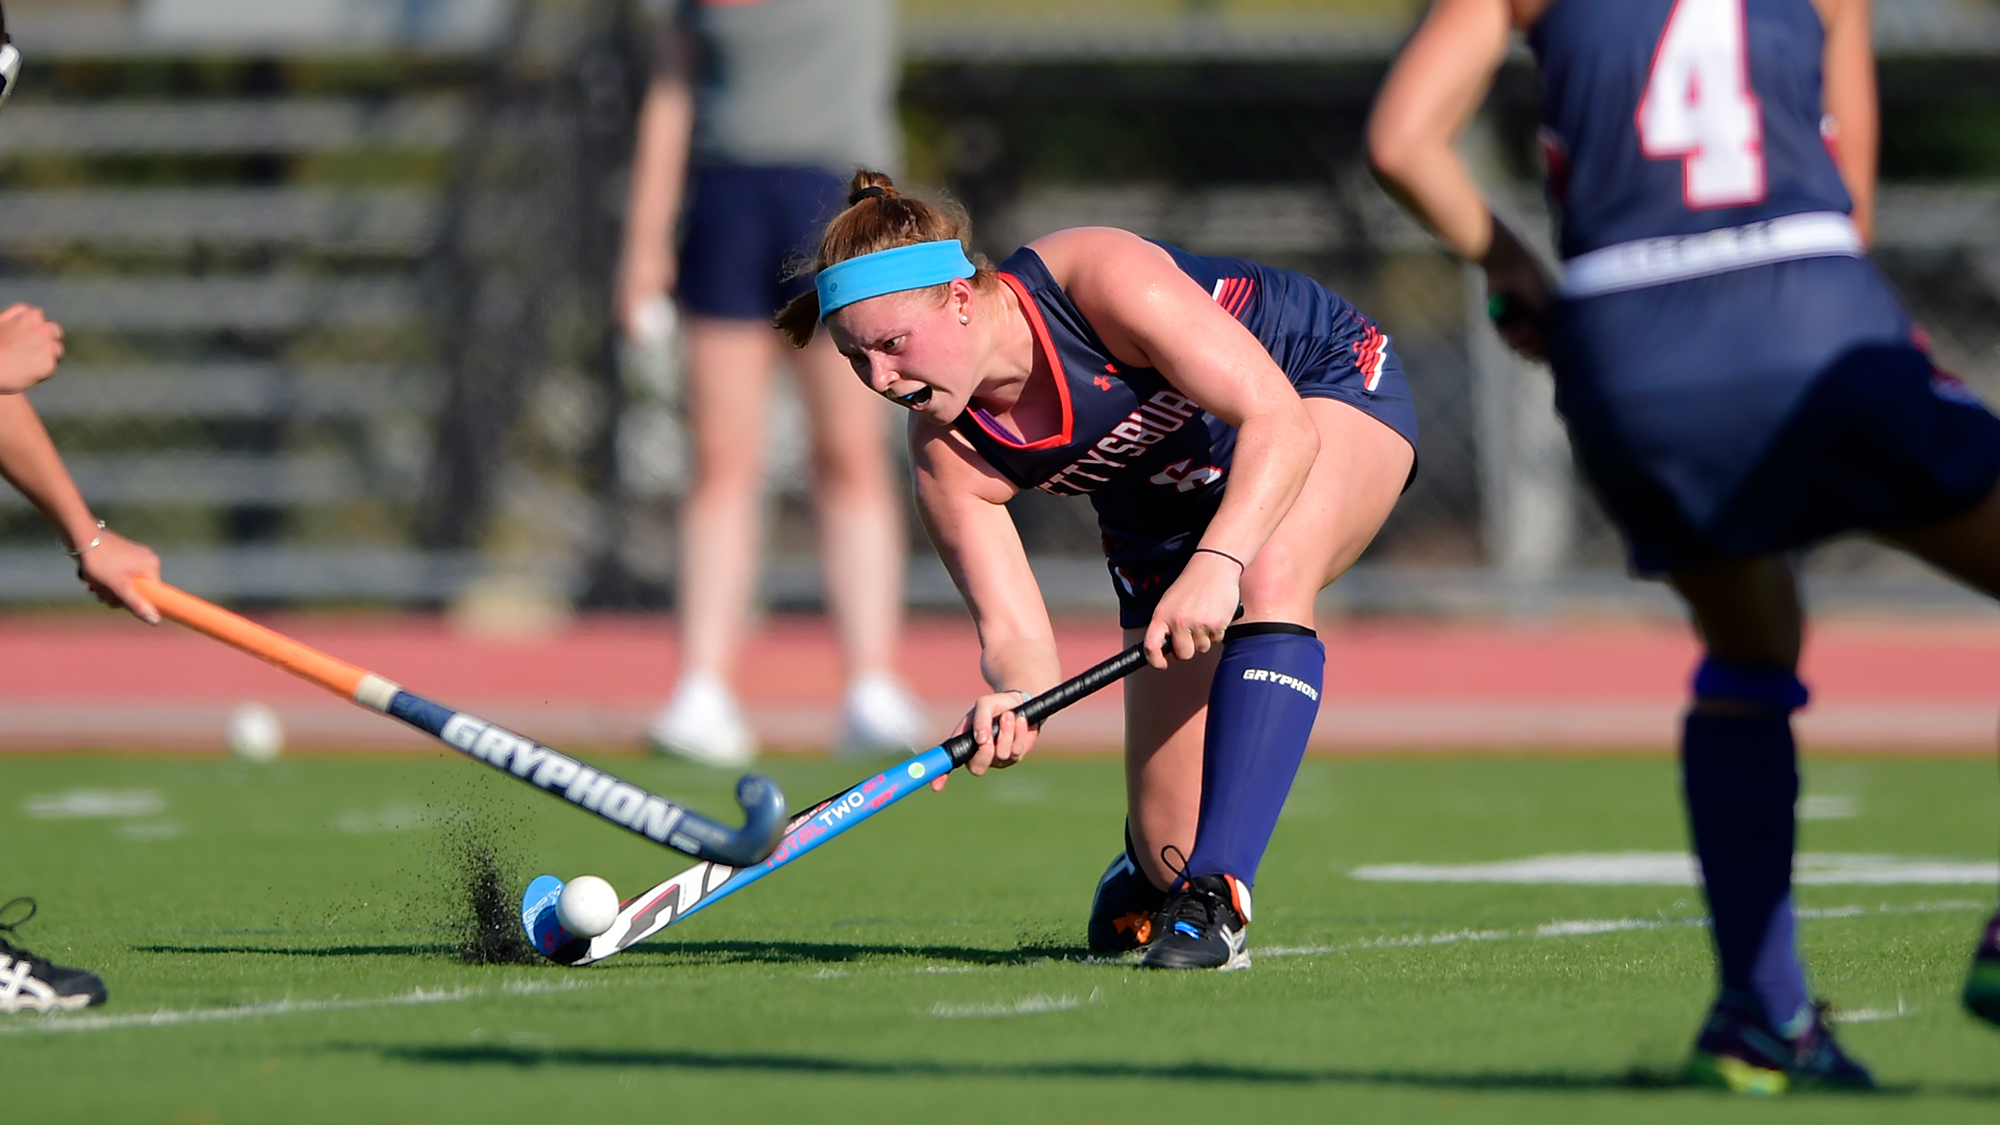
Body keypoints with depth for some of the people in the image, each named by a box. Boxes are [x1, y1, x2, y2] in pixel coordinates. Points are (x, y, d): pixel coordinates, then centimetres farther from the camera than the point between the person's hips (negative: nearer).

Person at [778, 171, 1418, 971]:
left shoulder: (1101, 278, -35)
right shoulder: (950, 456, -20)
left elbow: (1278, 420, -37)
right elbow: (1012, 630, -20)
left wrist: (1218, 561, -52)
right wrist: (1017, 693, -45)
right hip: (1169, 509, 4)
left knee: (1270, 579, -41)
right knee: (1170, 855, -4)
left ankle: (1214, 903, -39)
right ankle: (1149, 871, 36)